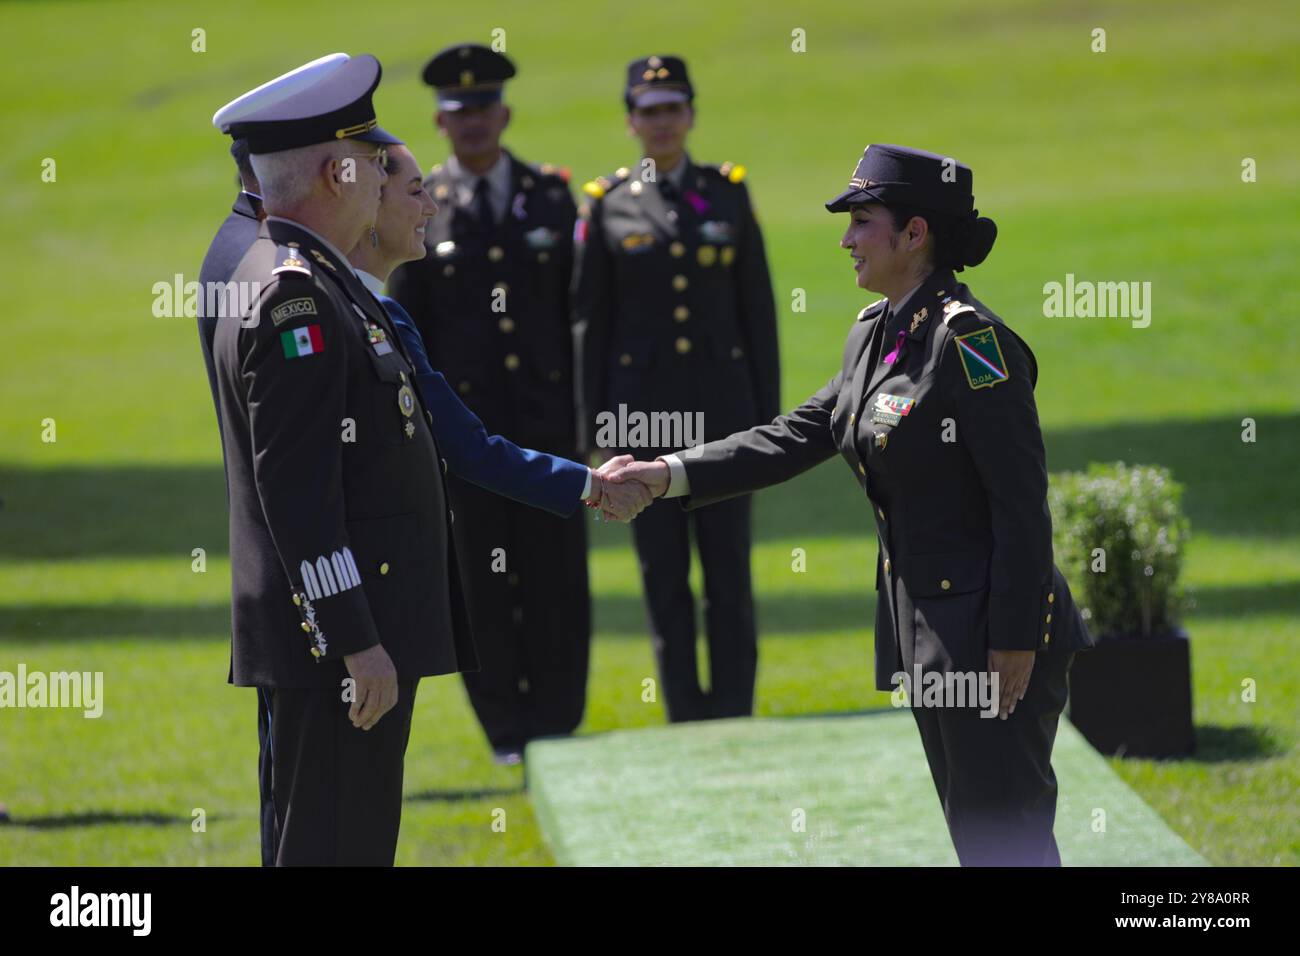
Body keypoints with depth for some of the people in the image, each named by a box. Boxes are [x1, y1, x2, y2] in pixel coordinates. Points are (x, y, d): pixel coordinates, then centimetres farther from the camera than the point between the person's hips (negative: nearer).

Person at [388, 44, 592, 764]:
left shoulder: (552, 198, 6)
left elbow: (579, 310, 8)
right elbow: (403, 327, 3)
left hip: (547, 413, 1)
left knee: (557, 571, 0)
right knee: (483, 578, 2)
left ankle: (556, 722, 9)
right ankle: (506, 728, 10)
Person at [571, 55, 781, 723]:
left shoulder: (728, 194, 5)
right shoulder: (607, 206, 2)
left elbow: (758, 312, 6)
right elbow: (590, 323, 3)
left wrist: (767, 416, 1)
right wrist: (599, 428, -2)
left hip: (721, 404, 0)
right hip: (644, 408, 0)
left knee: (729, 568, -1)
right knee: (664, 572, 2)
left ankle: (734, 714, 5)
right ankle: (687, 721, 9)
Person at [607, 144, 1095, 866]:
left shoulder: (971, 339, -17)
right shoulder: (874, 335, 11)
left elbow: (1021, 500, -19)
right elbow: (796, 437, 11)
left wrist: (1015, 639, -20)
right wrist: (669, 475, 3)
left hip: (991, 629, -9)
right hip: (926, 630, 9)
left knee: (1005, 837, -5)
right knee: (974, 829, 14)